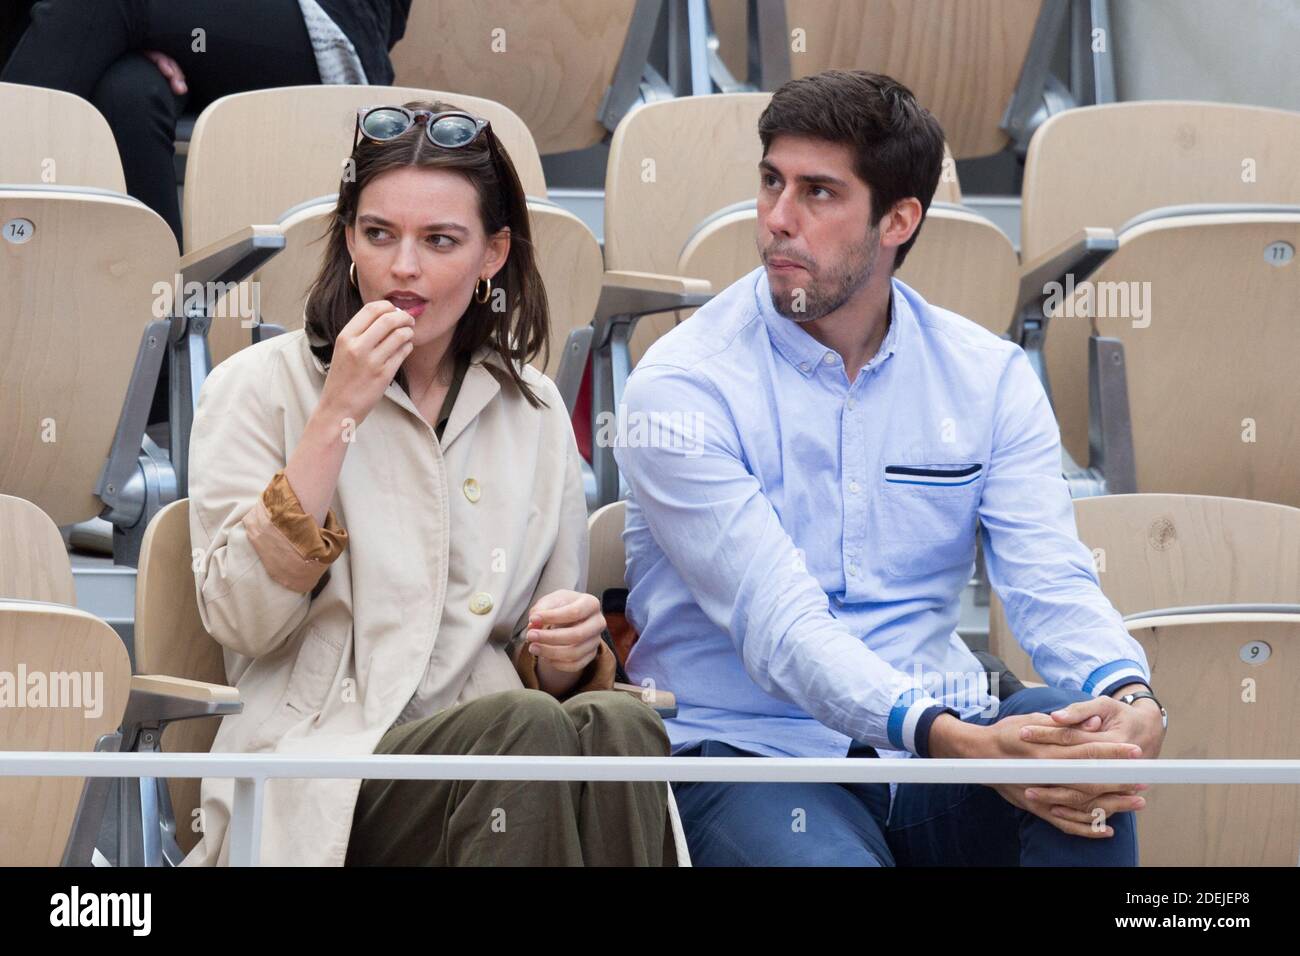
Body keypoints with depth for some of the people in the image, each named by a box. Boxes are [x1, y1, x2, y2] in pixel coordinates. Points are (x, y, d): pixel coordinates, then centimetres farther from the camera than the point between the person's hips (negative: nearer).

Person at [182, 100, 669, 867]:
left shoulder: (535, 412, 19)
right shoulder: (260, 387, 8)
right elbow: (243, 623, -6)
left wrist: (567, 652, -3)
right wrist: (337, 416, -10)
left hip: (490, 756, 4)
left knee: (618, 723, -33)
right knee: (530, 730, -36)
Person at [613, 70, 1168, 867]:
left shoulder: (988, 376, 7)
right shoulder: (682, 389, -8)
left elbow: (1051, 582, -3)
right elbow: (778, 626, -19)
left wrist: (1132, 702, -28)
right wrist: (957, 742, -35)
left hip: (944, 743, 4)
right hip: (750, 755, -4)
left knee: (1082, 739, -30)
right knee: (826, 861, -38)